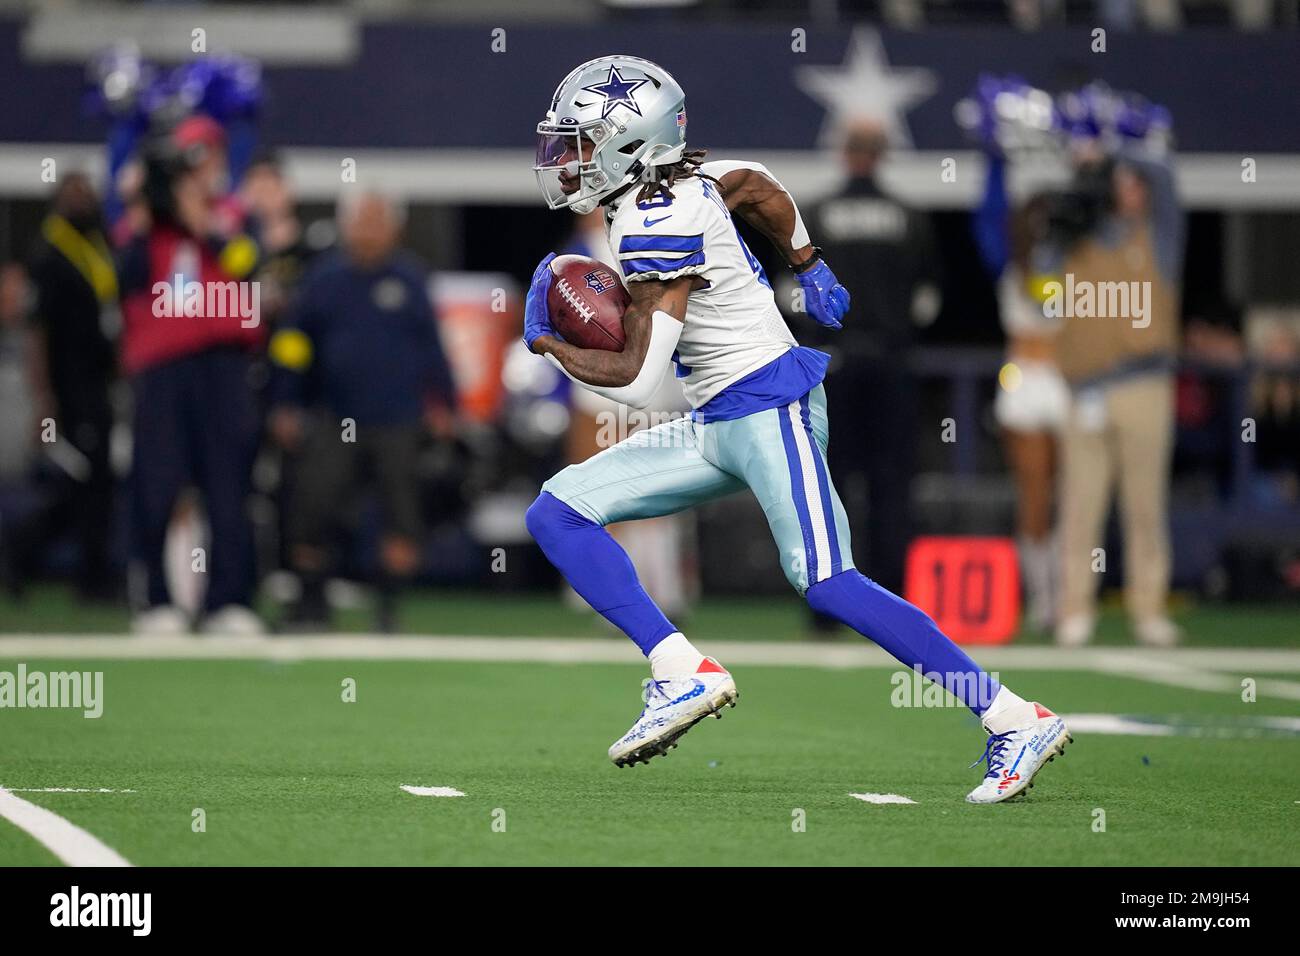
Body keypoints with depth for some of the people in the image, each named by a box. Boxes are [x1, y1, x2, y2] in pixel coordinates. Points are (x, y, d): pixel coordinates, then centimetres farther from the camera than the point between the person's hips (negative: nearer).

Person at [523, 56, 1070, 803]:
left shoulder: (659, 222, -21)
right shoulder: (675, 178, 5)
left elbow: (637, 378, -22)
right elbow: (762, 189, 24)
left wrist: (547, 343, -6)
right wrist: (812, 271, 39)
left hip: (768, 407, -10)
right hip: (716, 425, 10)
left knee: (827, 585, -17)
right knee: (559, 514, 2)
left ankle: (1018, 722, -11)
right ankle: (683, 673, -6)